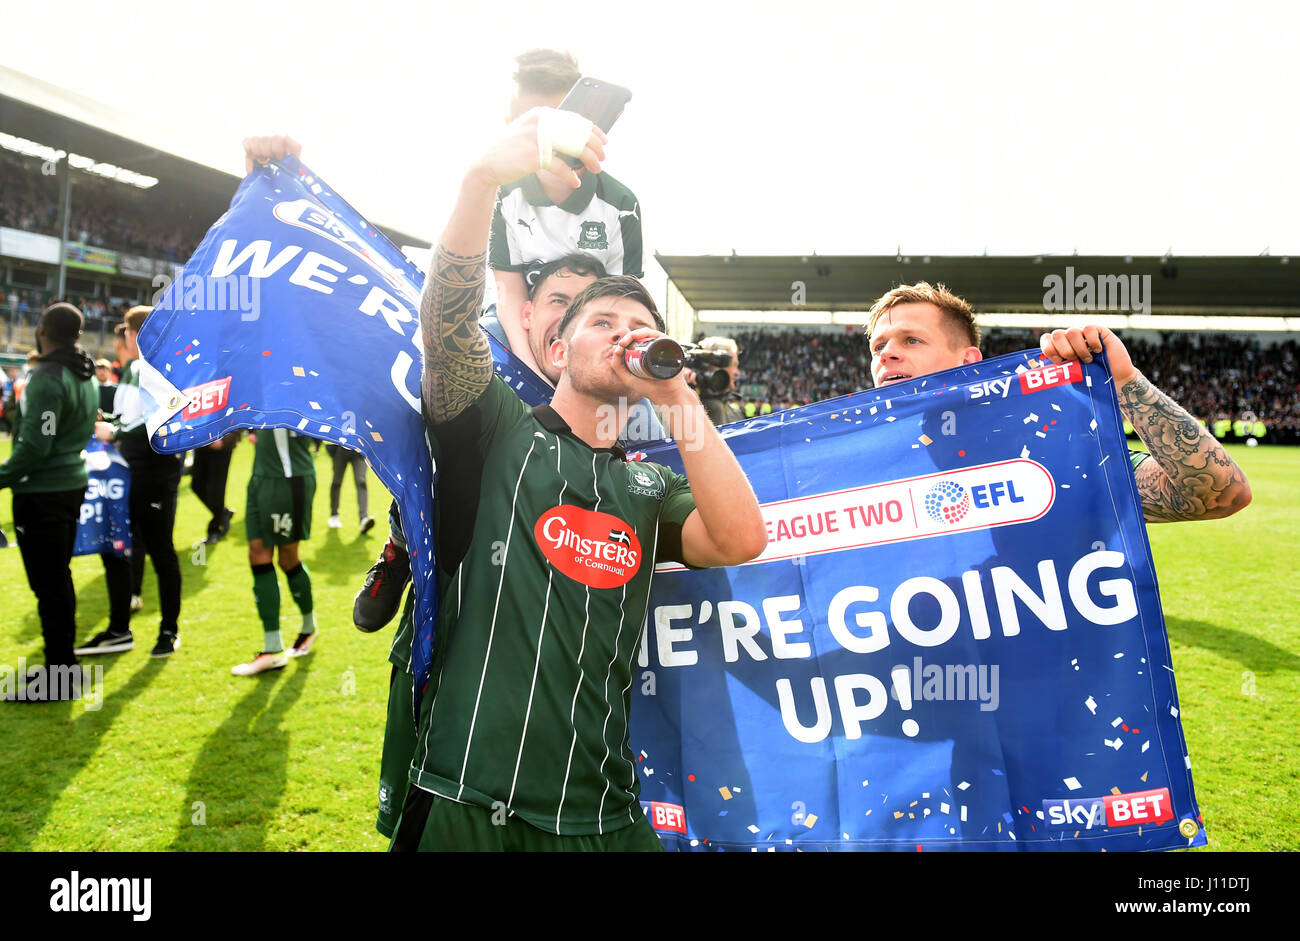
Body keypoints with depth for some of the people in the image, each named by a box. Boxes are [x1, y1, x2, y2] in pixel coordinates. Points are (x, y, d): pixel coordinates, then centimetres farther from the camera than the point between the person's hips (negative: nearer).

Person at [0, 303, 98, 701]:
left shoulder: (47, 378, -18)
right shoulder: (85, 378, 9)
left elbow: (35, 445, -21)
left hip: (42, 493, -9)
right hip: (72, 484, 9)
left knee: (48, 585, -3)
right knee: (58, 579, 16)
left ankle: (60, 680, 3)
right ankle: (62, 665, 24)